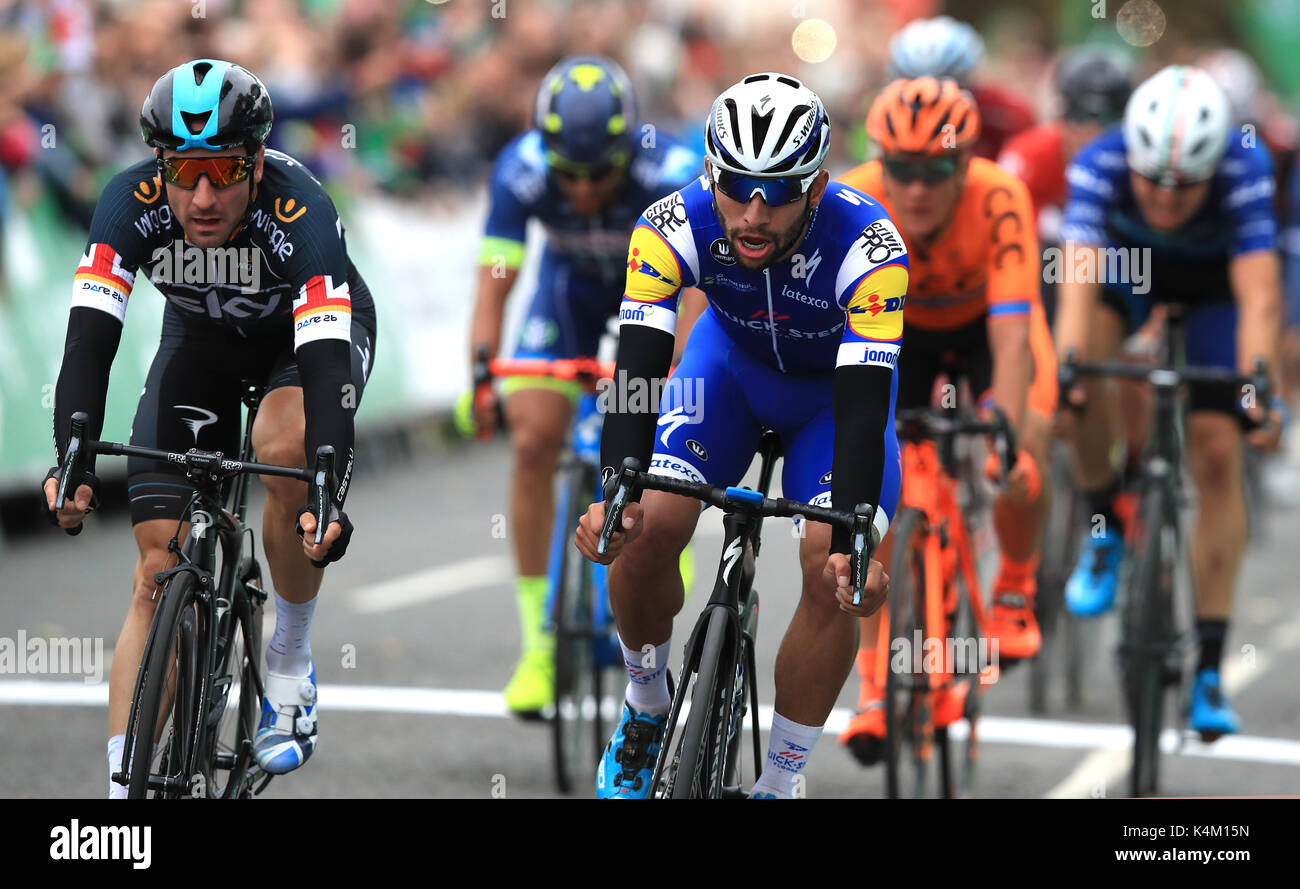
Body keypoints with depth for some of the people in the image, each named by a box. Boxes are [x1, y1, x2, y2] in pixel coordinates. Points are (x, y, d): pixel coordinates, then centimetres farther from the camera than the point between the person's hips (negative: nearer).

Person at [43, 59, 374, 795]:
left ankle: (292, 661, -10)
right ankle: (124, 784, -13)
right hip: (202, 336, 2)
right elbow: (90, 337, -38)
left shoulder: (300, 212, -39)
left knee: (285, 448, -35)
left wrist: (330, 497, -59)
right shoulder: (132, 203, -32)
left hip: (307, 332, -2)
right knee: (160, 567, -10)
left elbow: (326, 363, -46)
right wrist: (73, 460, -54)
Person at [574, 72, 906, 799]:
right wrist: (617, 491, -52)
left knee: (837, 574, -20)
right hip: (732, 360, 2)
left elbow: (863, 406, -41)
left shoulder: (867, 245, -38)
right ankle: (646, 708, 12)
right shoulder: (676, 226, -33)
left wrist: (854, 541, -51)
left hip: (837, 378, -2)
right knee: (646, 533, -18)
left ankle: (779, 784, -4)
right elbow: (639, 365, -37)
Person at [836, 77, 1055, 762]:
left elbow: (1011, 337, -43)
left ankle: (1015, 589, 6)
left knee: (1023, 459, -25)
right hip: (901, 326, 1)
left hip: (986, 322, -1)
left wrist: (1008, 439, -56)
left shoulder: (999, 201, -37)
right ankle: (876, 690, -6)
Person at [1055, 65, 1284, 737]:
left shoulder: (1245, 171, -38)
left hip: (1214, 282, 0)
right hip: (1127, 263, 1)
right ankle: (1107, 526, -5)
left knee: (1216, 456, -11)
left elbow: (1259, 296, -45)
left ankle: (1208, 669, -5)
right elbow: (1079, 278, -45)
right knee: (1077, 381, -31)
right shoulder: (1099, 166, -36)